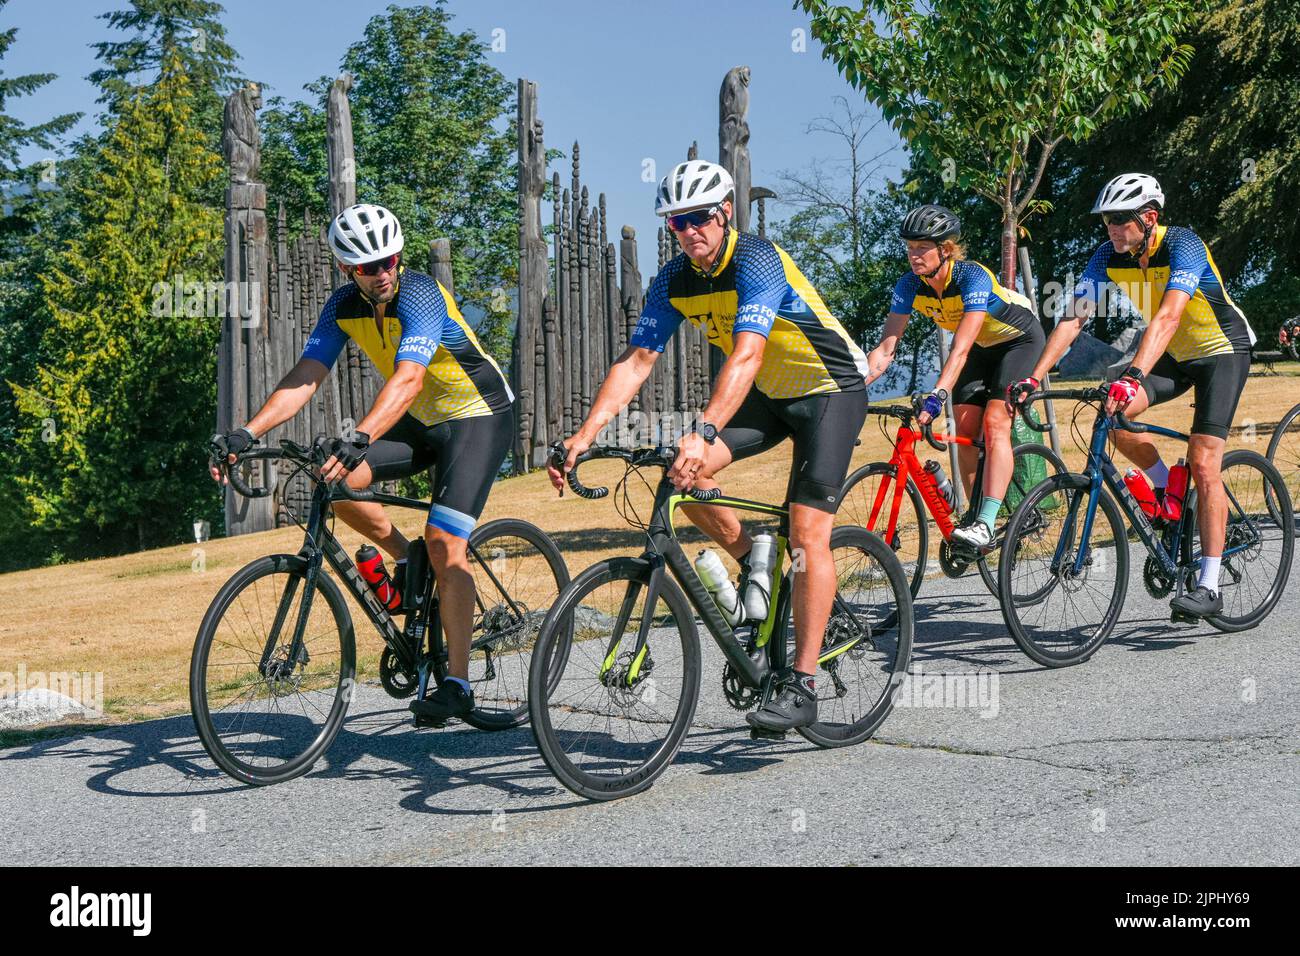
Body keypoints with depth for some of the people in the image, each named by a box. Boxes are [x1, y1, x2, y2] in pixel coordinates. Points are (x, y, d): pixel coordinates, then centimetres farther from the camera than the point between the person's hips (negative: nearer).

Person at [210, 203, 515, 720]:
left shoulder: (420, 295, -27)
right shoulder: (345, 307, -7)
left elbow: (407, 379, -42)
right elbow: (304, 378, -11)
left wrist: (358, 439, -56)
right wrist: (247, 433, -24)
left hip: (480, 416, -7)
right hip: (421, 420, 7)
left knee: (444, 544, -19)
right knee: (339, 481, -15)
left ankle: (457, 684, -14)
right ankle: (408, 564, 9)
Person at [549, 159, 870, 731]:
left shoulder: (756, 261, -27)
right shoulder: (674, 281, -6)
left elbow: (747, 356, -40)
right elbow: (636, 361, -11)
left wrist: (702, 432, -53)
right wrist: (584, 435, -24)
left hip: (830, 390, -7)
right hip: (768, 395, 7)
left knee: (807, 532, -16)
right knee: (682, 470, -16)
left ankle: (802, 688, -14)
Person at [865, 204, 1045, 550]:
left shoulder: (973, 277, -36)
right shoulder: (910, 286, -19)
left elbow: (961, 348, -45)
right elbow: (886, 348, -22)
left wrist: (936, 397, -57)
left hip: (1019, 340, -6)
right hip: (982, 348, 6)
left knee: (994, 423, -22)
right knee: (965, 431, -5)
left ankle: (986, 525, -29)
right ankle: (976, 516, 8)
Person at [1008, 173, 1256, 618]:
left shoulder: (1182, 245, -29)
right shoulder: (1109, 256, -12)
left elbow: (1168, 316, -43)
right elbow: (1072, 319, -15)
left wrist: (1134, 377, -56)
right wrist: (1034, 378, -27)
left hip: (1223, 351, -6)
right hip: (1172, 353, 6)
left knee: (1203, 465, -17)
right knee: (1111, 413, -20)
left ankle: (1208, 587, -13)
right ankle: (1168, 489, 6)